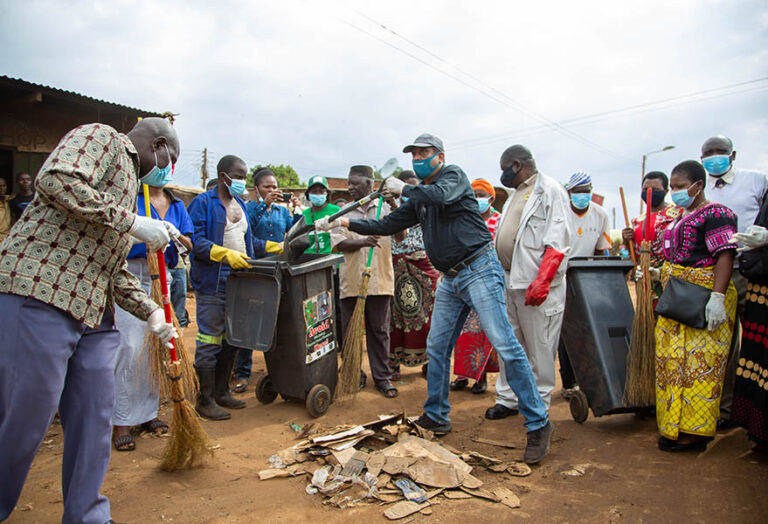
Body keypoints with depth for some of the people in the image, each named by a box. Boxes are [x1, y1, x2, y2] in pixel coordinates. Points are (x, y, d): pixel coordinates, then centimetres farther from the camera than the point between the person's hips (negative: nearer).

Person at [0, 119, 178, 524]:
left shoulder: (126, 185, 27)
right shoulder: (100, 137, 3)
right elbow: (56, 179, -19)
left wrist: (152, 312, 18)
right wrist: (131, 223, -17)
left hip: (94, 313, 9)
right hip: (39, 293, -9)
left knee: (94, 420, 9)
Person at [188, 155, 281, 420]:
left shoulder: (240, 204, 18)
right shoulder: (203, 203, -6)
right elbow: (197, 242, -14)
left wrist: (274, 247, 13)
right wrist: (227, 255, -26)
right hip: (212, 283, -8)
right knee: (210, 340, -3)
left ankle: (222, 391, 26)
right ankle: (205, 399, 9)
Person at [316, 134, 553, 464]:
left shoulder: (453, 176, -2)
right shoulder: (419, 199, 17)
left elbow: (441, 196, -25)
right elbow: (387, 226, 19)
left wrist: (404, 188, -11)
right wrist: (347, 223, 12)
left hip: (479, 271, -8)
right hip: (450, 280, 8)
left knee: (505, 346, -11)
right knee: (436, 348, 10)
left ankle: (538, 424, -2)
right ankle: (436, 417, 24)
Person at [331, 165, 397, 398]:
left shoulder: (385, 208, 6)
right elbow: (337, 243, -1)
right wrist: (362, 242, -18)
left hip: (379, 280, -1)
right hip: (351, 281, 2)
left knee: (379, 330, 5)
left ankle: (382, 376, 16)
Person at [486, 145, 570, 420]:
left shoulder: (550, 190, -6)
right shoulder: (515, 195, 20)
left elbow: (557, 241, -15)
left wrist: (542, 280, -24)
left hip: (536, 284, -8)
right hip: (508, 281, 8)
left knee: (539, 347, 1)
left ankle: (539, 405, 14)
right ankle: (508, 399, 23)